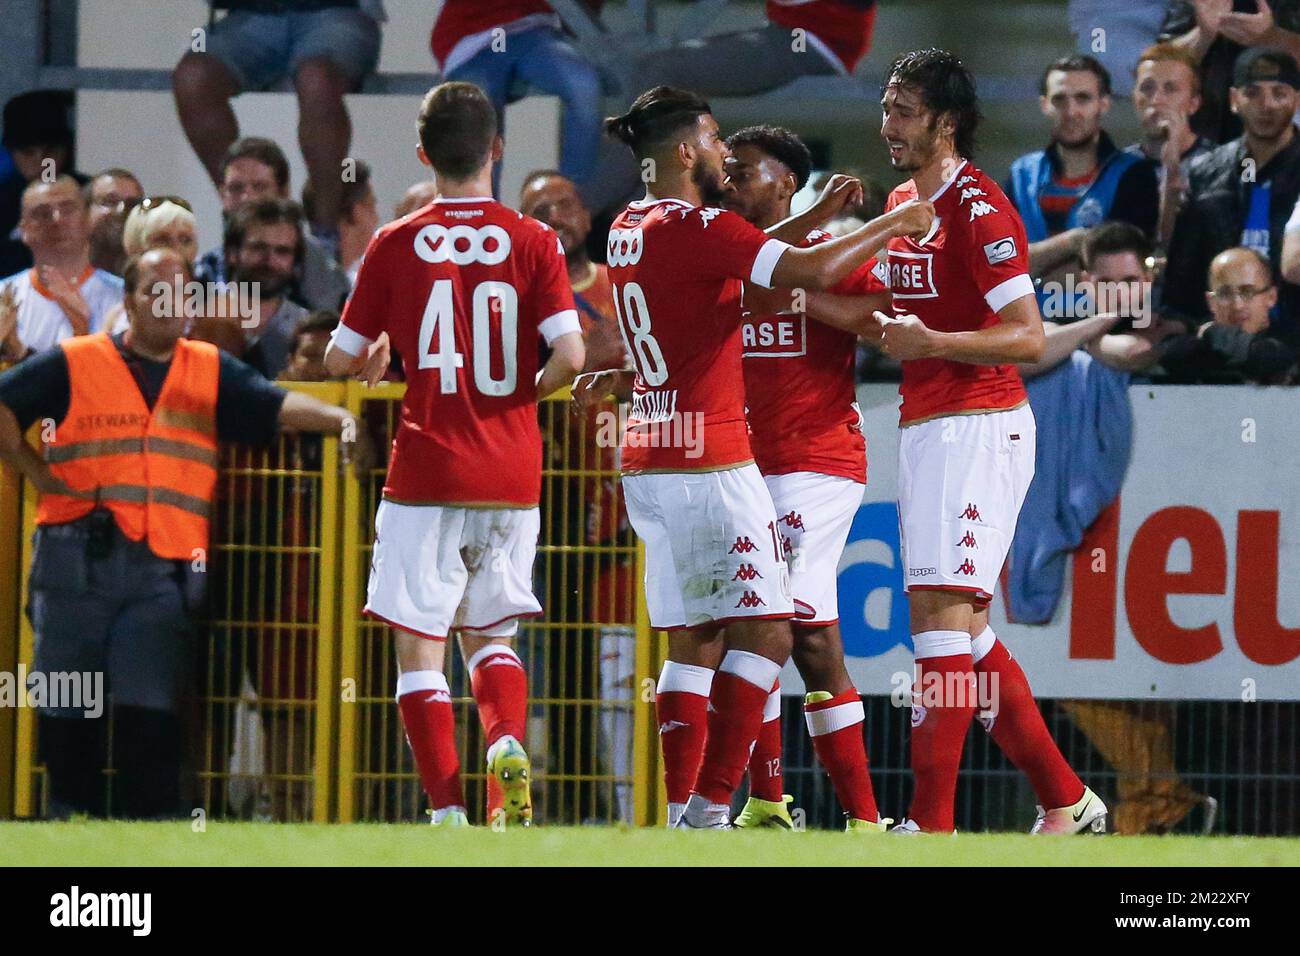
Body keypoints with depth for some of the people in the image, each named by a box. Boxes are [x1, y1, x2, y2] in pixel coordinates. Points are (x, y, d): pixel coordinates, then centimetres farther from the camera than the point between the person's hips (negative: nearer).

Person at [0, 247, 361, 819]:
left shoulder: (211, 372, 13)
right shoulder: (72, 364, 8)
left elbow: (277, 406, 1)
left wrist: (339, 420, -16)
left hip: (165, 570, 0)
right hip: (76, 562, 0)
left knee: (152, 706, -8)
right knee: (67, 705, 3)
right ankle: (71, 815, 14)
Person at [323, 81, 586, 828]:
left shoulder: (396, 246, -2)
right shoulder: (532, 241, 0)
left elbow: (341, 359, 3)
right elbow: (570, 354, -10)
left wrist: (374, 362, 26)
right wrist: (529, 390, 11)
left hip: (427, 475, -2)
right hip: (512, 476, 2)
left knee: (420, 647, 2)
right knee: (491, 636, 18)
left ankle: (449, 813, -8)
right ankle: (508, 744, -10)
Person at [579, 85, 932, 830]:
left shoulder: (630, 230, 12)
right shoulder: (694, 228, -14)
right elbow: (812, 272, -20)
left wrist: (814, 218, 24)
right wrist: (896, 224, -7)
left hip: (649, 462, 9)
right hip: (710, 462, -9)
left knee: (693, 642, 11)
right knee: (765, 634, -7)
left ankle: (684, 811, 7)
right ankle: (710, 808, -14)